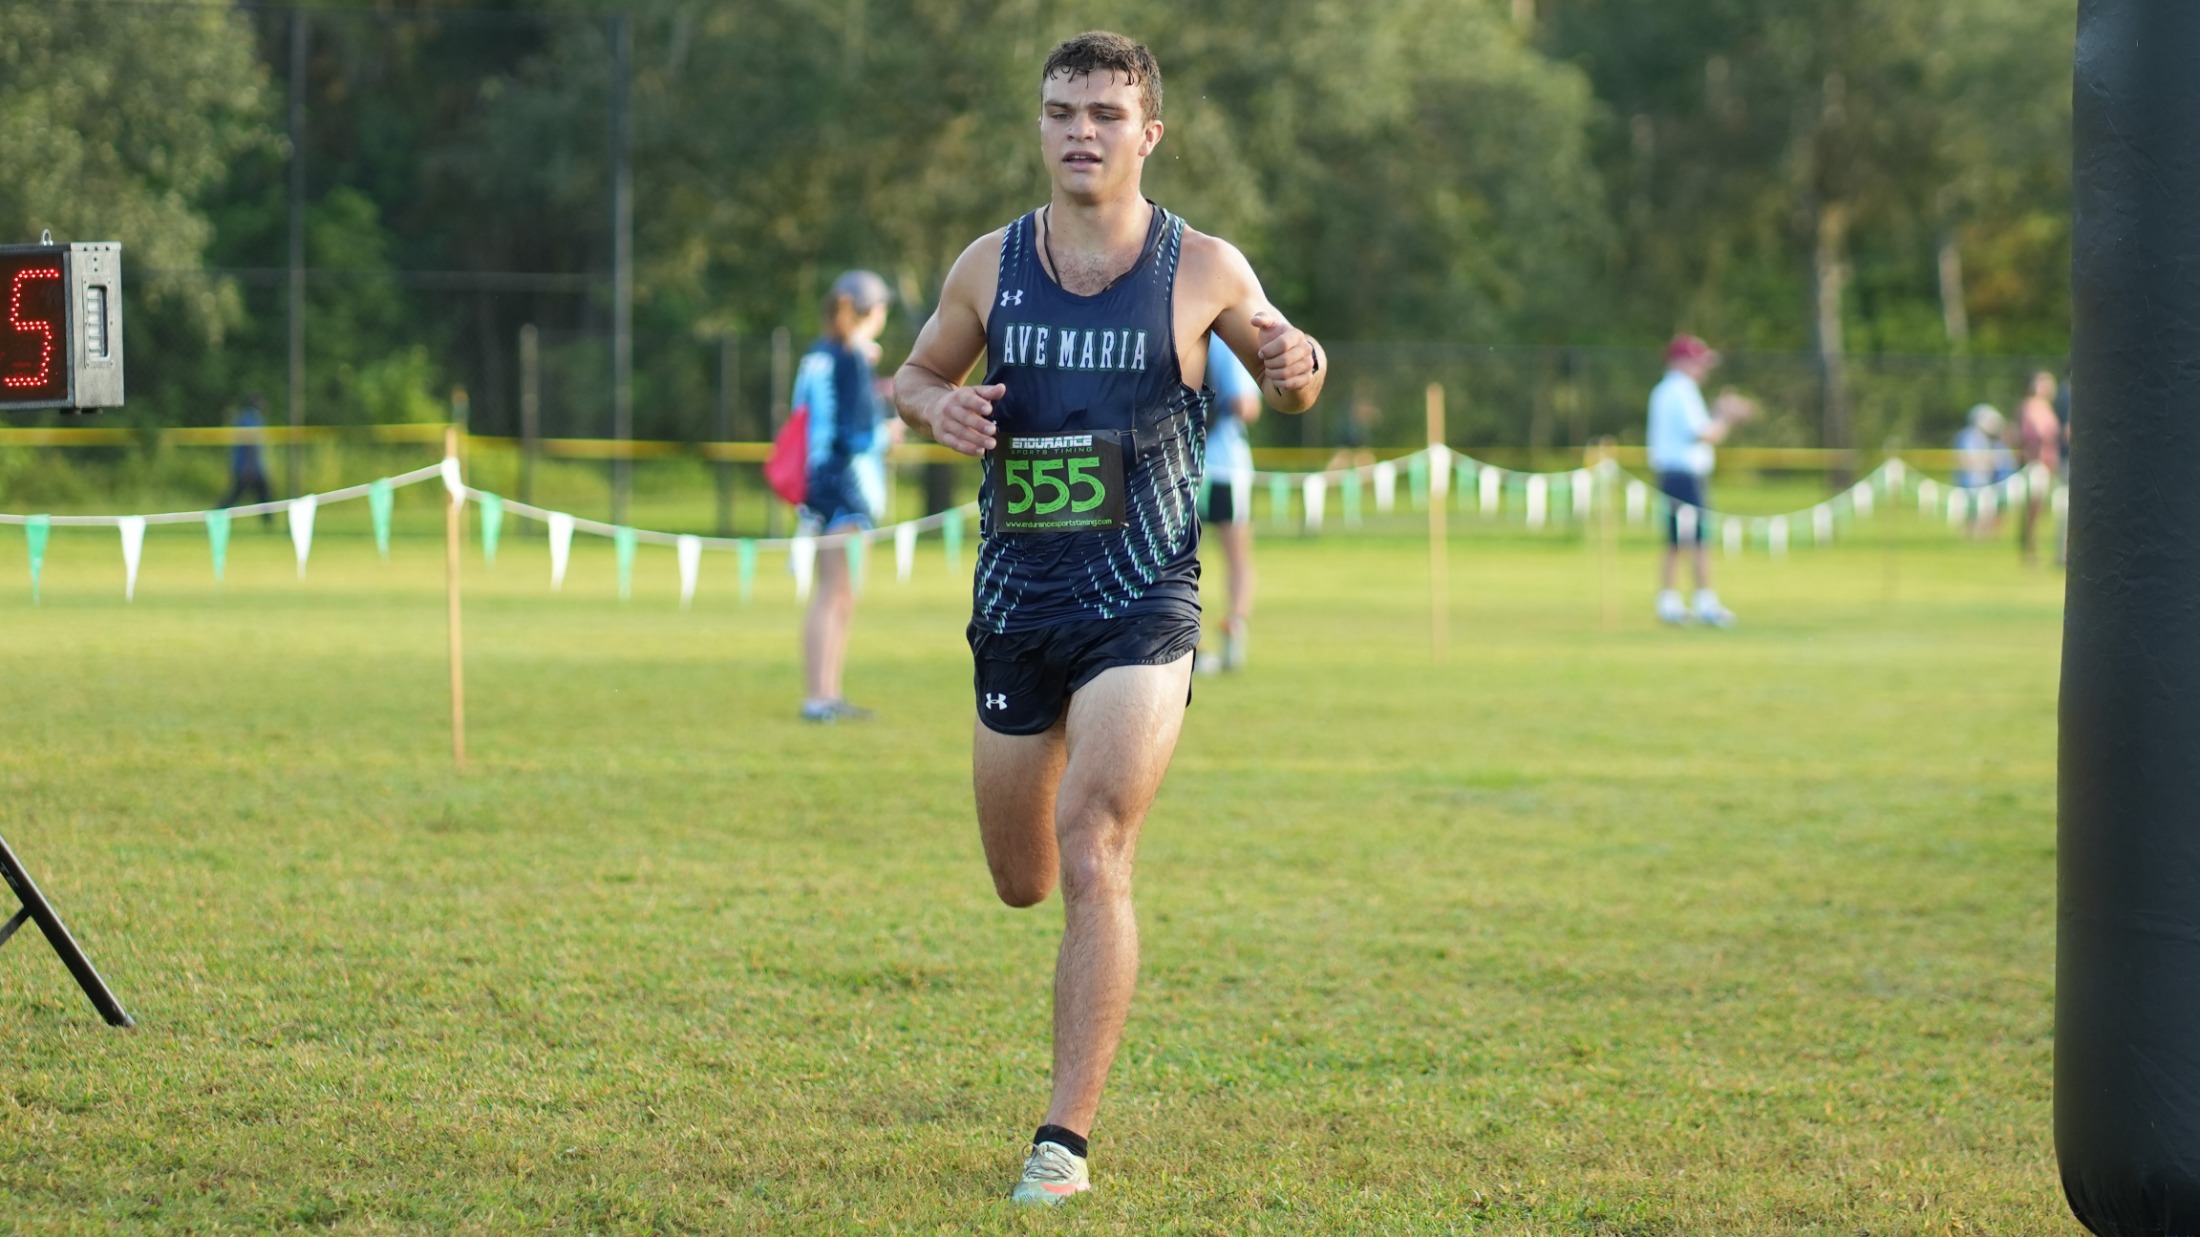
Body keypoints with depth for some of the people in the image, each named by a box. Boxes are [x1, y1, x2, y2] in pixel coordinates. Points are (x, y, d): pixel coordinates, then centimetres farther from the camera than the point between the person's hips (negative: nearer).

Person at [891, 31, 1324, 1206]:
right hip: (1015, 602, 4)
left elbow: (1282, 382, 13)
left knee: (1090, 862, -17)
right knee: (1021, 883, 13)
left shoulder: (1203, 268, -3)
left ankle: (1066, 1139, -13)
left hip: (1141, 603, -4)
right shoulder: (989, 265, 3)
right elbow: (916, 374, 17)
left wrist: (1297, 369, -12)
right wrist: (937, 407, -7)